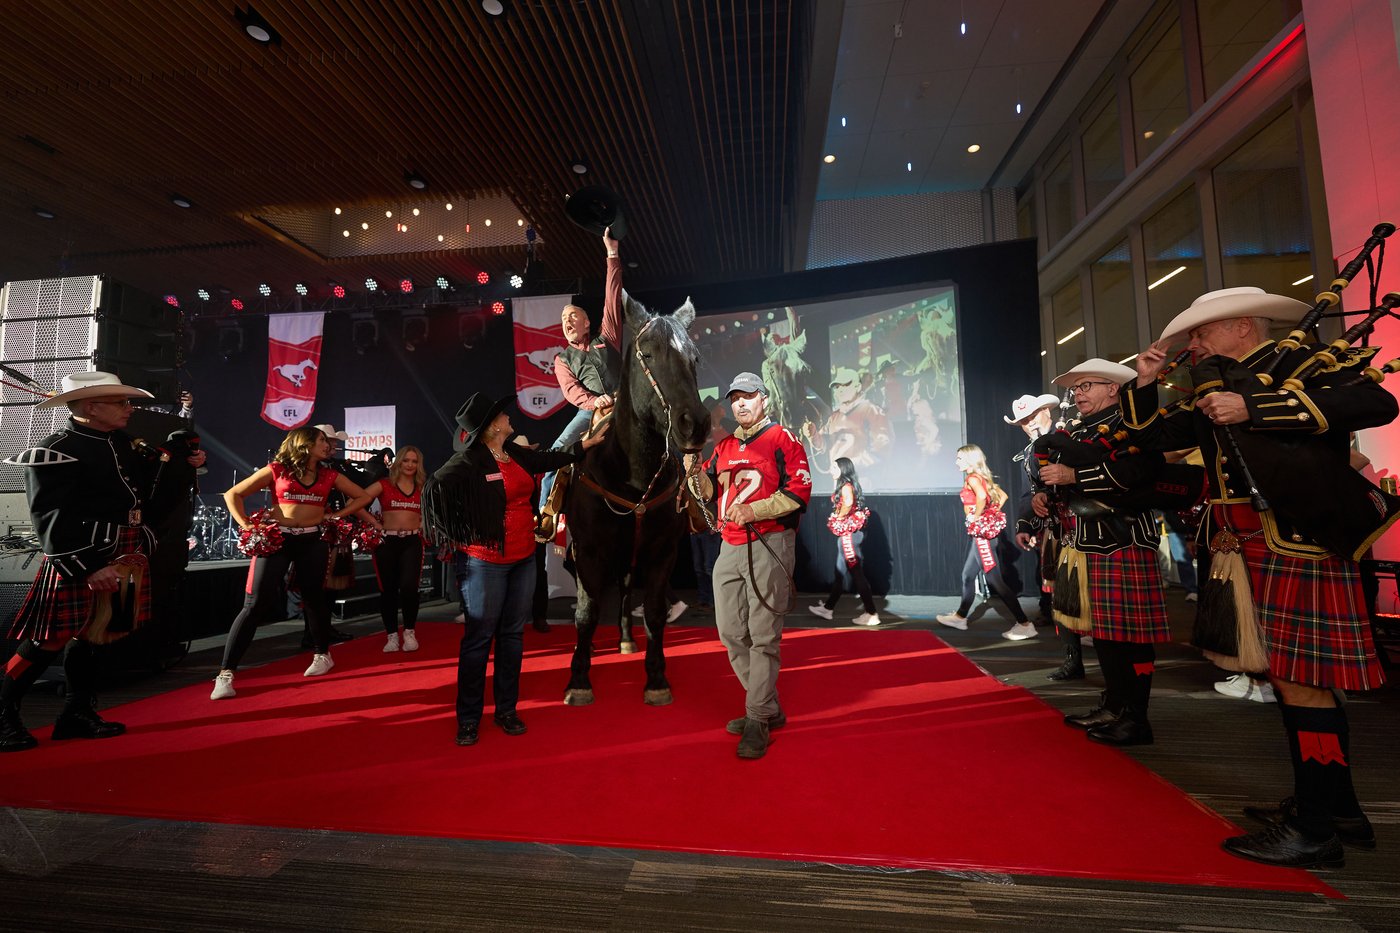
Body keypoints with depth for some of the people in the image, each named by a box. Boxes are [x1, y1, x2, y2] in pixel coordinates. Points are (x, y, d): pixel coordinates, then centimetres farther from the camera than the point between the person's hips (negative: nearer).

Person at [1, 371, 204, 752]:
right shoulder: (55, 452, -13)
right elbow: (53, 521, -19)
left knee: (94, 636, 15)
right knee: (50, 640, 1)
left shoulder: (123, 445, 11)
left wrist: (182, 466, 6)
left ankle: (78, 712, 26)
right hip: (78, 563, -8)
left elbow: (147, 500, 16)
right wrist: (89, 567, -25)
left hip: (126, 560, 8)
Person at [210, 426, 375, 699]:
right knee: (256, 604, -9)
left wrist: (337, 514, 6)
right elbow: (233, 494, 6)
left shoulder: (330, 476, 8)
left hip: (312, 541, 3)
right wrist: (245, 524, -5)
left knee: (314, 599, 12)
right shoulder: (276, 470, 1)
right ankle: (226, 673, -5)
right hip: (275, 539, -2)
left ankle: (322, 655, 32)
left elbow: (364, 496, 15)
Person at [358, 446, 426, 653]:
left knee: (409, 587, -14)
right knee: (388, 589, 5)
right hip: (387, 541, -1)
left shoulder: (422, 488, 8)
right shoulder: (384, 484, 1)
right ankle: (391, 635, 19)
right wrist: (376, 524, -5)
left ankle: (410, 632, 4)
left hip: (413, 542, 1)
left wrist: (423, 525, 5)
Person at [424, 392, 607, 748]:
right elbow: (435, 489, -22)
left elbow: (552, 459, 22)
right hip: (487, 562, -7)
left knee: (513, 634, 13)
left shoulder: (517, 455, 7)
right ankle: (468, 718, 16)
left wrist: (589, 441, 27)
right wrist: (461, 534, -17)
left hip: (523, 558, 7)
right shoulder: (468, 462, -14)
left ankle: (507, 710, 25)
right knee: (479, 637, 2)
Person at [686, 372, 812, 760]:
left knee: (763, 637, -4)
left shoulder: (782, 440, -2)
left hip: (769, 545, -7)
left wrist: (754, 511, -20)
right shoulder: (724, 447, 17)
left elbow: (799, 490, -11)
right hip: (730, 548, 7)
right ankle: (769, 709, 25)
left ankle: (757, 722, 5)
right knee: (731, 634, 11)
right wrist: (694, 470, -2)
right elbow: (709, 492, 17)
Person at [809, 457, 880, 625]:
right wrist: (837, 518, 7)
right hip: (848, 533, 10)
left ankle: (872, 613, 0)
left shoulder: (846, 486, -14)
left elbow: (848, 503, -33)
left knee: (856, 573, -5)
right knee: (840, 572, 15)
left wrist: (838, 518, -17)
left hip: (848, 533, -10)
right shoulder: (848, 485, 15)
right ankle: (828, 607, 25)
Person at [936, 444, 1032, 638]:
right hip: (981, 533, 10)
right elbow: (1003, 496, 19)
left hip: (982, 533, -10)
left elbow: (982, 497, -32)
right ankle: (960, 617, 29)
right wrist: (992, 514, 13)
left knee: (994, 579, -7)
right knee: (968, 574, 17)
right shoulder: (982, 477, 13)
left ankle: (1025, 624, -4)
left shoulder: (972, 478, -13)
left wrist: (976, 517, -19)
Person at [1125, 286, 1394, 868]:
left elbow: (1375, 403, -21)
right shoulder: (1216, 386, 18)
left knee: (1300, 681, -5)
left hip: (1296, 544, -8)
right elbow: (1152, 436, 23)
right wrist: (1146, 384, 9)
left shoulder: (1303, 363, -3)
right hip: (1246, 551, 8)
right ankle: (1338, 808, 29)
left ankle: (1316, 832, 7)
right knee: (1290, 678, 15)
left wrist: (1255, 407, -25)